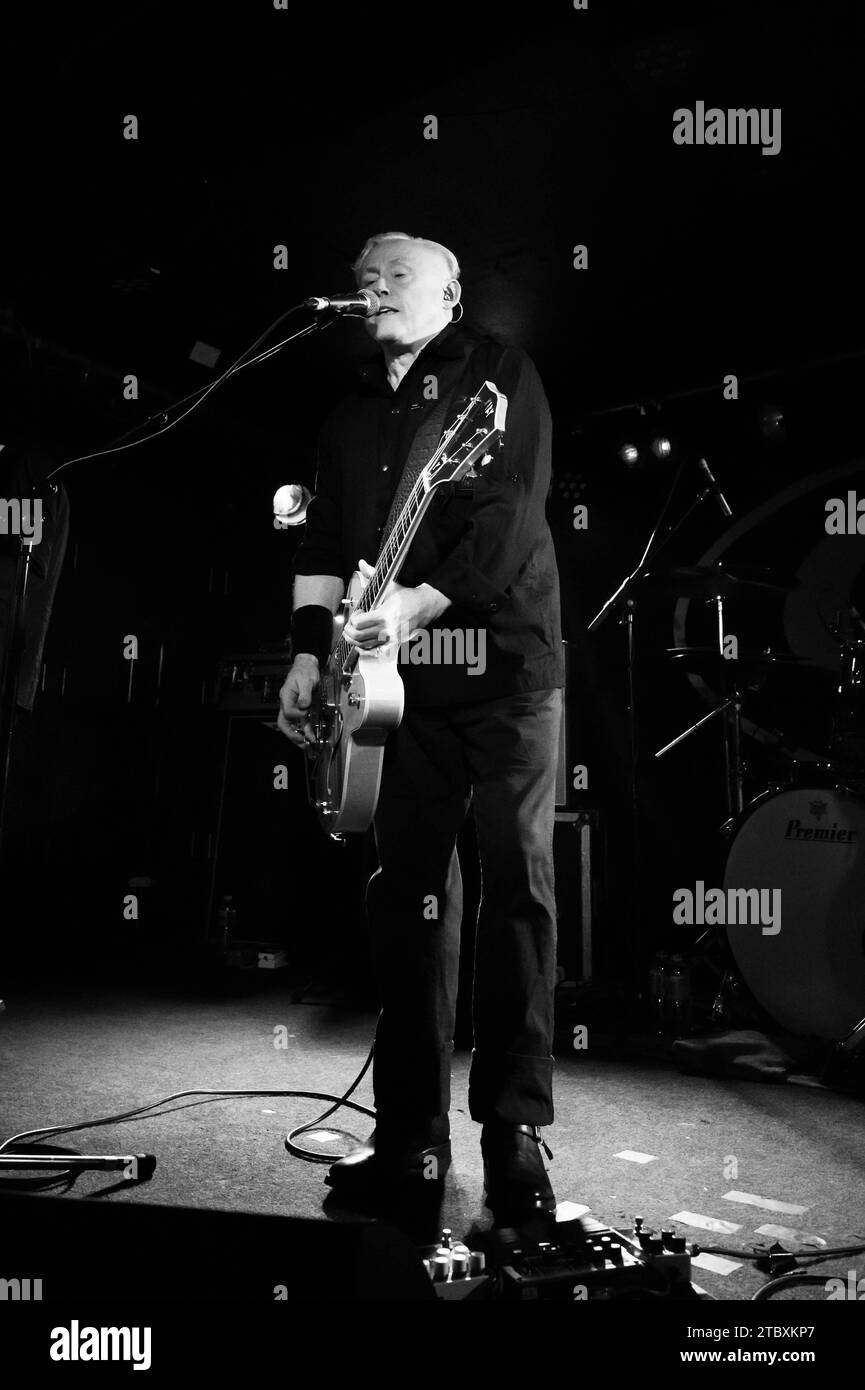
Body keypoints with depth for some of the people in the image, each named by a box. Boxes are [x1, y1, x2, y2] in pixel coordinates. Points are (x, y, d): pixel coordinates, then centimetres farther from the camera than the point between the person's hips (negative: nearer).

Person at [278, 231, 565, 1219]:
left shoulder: (498, 374, 4)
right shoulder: (352, 415, 21)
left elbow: (511, 513, -11)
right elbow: (322, 542, 16)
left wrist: (414, 602, -20)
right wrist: (309, 653, 5)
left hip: (505, 662, -5)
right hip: (400, 676, 5)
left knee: (516, 885, -3)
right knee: (407, 890, 4)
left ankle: (513, 1132, 6)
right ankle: (411, 1129, 14)